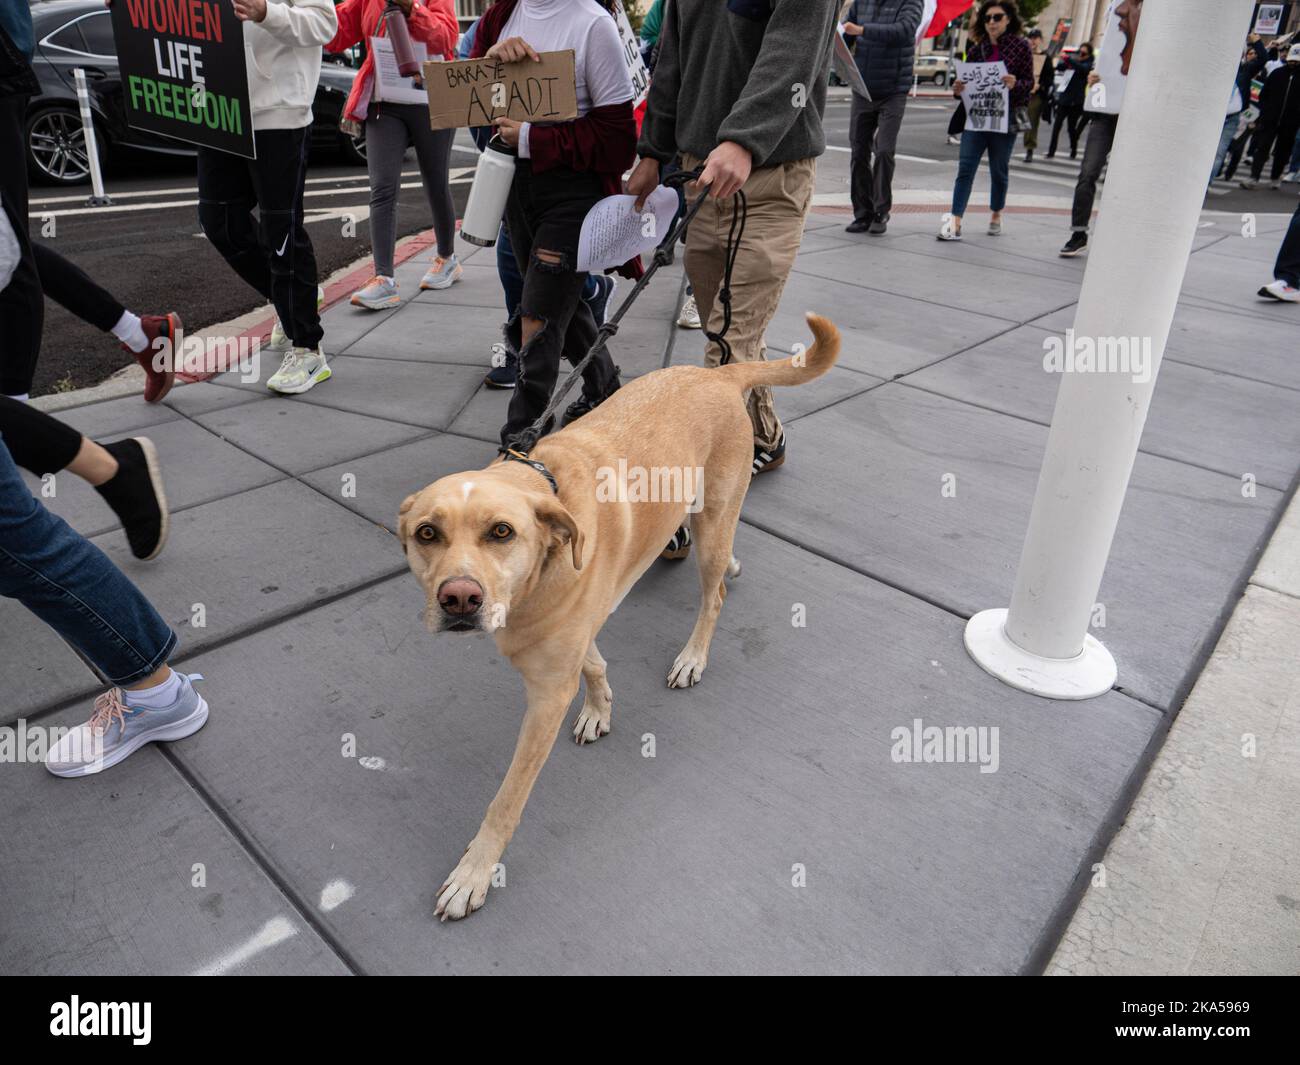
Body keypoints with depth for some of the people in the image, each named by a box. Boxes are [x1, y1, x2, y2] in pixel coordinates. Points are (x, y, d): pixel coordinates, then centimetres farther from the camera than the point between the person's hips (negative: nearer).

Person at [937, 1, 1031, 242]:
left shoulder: (1021, 46, 2)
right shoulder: (976, 49, 10)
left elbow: (1029, 82, -1)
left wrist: (1014, 84, -22)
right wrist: (958, 89, -8)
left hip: (1006, 117, -2)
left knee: (999, 170, 10)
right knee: (965, 168, -10)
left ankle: (996, 215, 27)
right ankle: (954, 223, -17)